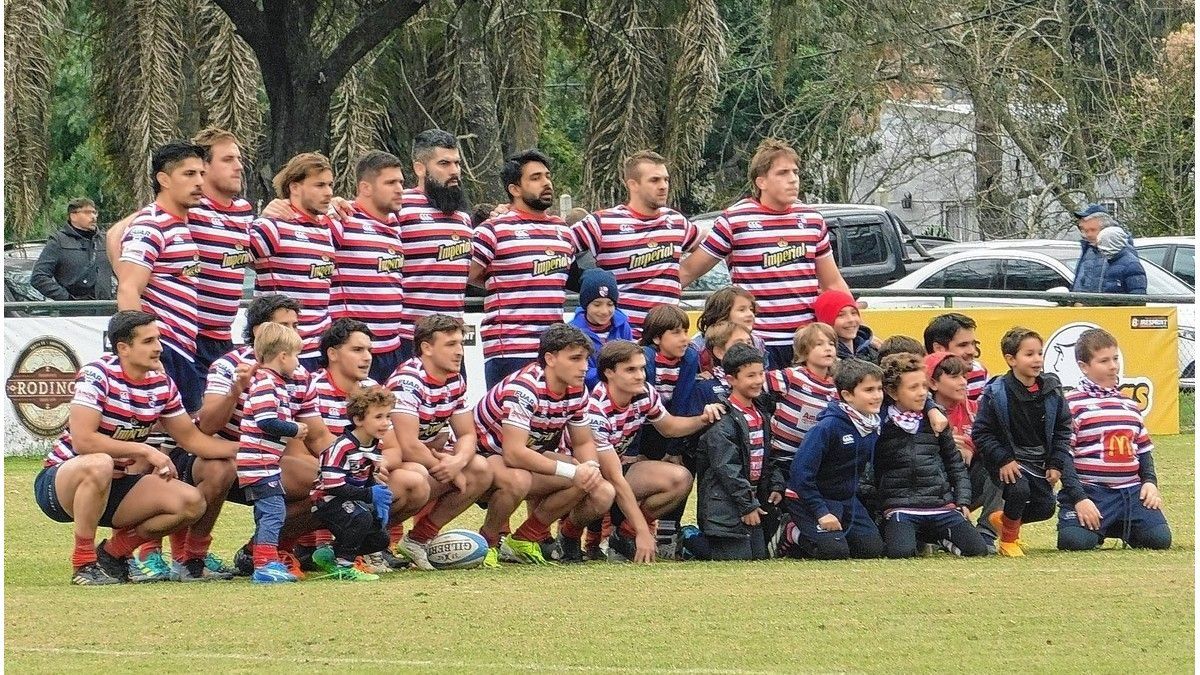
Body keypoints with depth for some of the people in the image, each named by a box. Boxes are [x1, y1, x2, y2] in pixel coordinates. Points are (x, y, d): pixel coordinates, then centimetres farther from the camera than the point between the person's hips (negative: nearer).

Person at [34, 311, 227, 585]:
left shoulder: (162, 384, 2)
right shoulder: (97, 375, -20)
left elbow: (192, 439, 11)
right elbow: (82, 440, -29)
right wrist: (145, 451, -25)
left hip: (114, 485, 7)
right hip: (60, 480, -7)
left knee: (191, 503, -12)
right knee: (99, 465, -42)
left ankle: (113, 553, 6)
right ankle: (84, 562, -24)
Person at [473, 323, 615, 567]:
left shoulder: (577, 391, -4)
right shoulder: (524, 389, -30)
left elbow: (584, 443, 7)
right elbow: (514, 453, -37)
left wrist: (590, 466, -18)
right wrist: (571, 471, -35)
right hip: (487, 454, -8)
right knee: (517, 480, -43)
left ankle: (526, 538, 6)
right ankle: (487, 543, -13)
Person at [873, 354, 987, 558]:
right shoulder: (880, 426, 0)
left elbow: (956, 464, 19)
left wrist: (962, 502, 9)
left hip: (942, 505, 4)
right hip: (900, 508, -4)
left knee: (977, 549, -13)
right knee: (900, 552, -32)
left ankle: (937, 536, 16)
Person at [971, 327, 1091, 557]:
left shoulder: (1051, 389, -3)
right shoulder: (997, 393, -15)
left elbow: (1062, 429, 5)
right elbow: (981, 432, -11)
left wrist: (1056, 464, -3)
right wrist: (1004, 460, -19)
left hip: (1040, 461, 5)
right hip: (1010, 462, -5)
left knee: (1045, 507, -2)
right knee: (1019, 489, -31)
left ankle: (1004, 519, 30)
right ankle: (1008, 539, -3)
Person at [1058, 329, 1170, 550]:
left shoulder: (1130, 406, 17)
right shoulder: (1073, 406, -3)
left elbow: (1144, 451, 24)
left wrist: (1150, 482, 5)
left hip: (1131, 491, 5)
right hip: (1089, 490, -5)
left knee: (1159, 538, -15)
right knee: (1074, 541, -28)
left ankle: (1119, 528, 17)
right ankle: (1098, 528, 9)